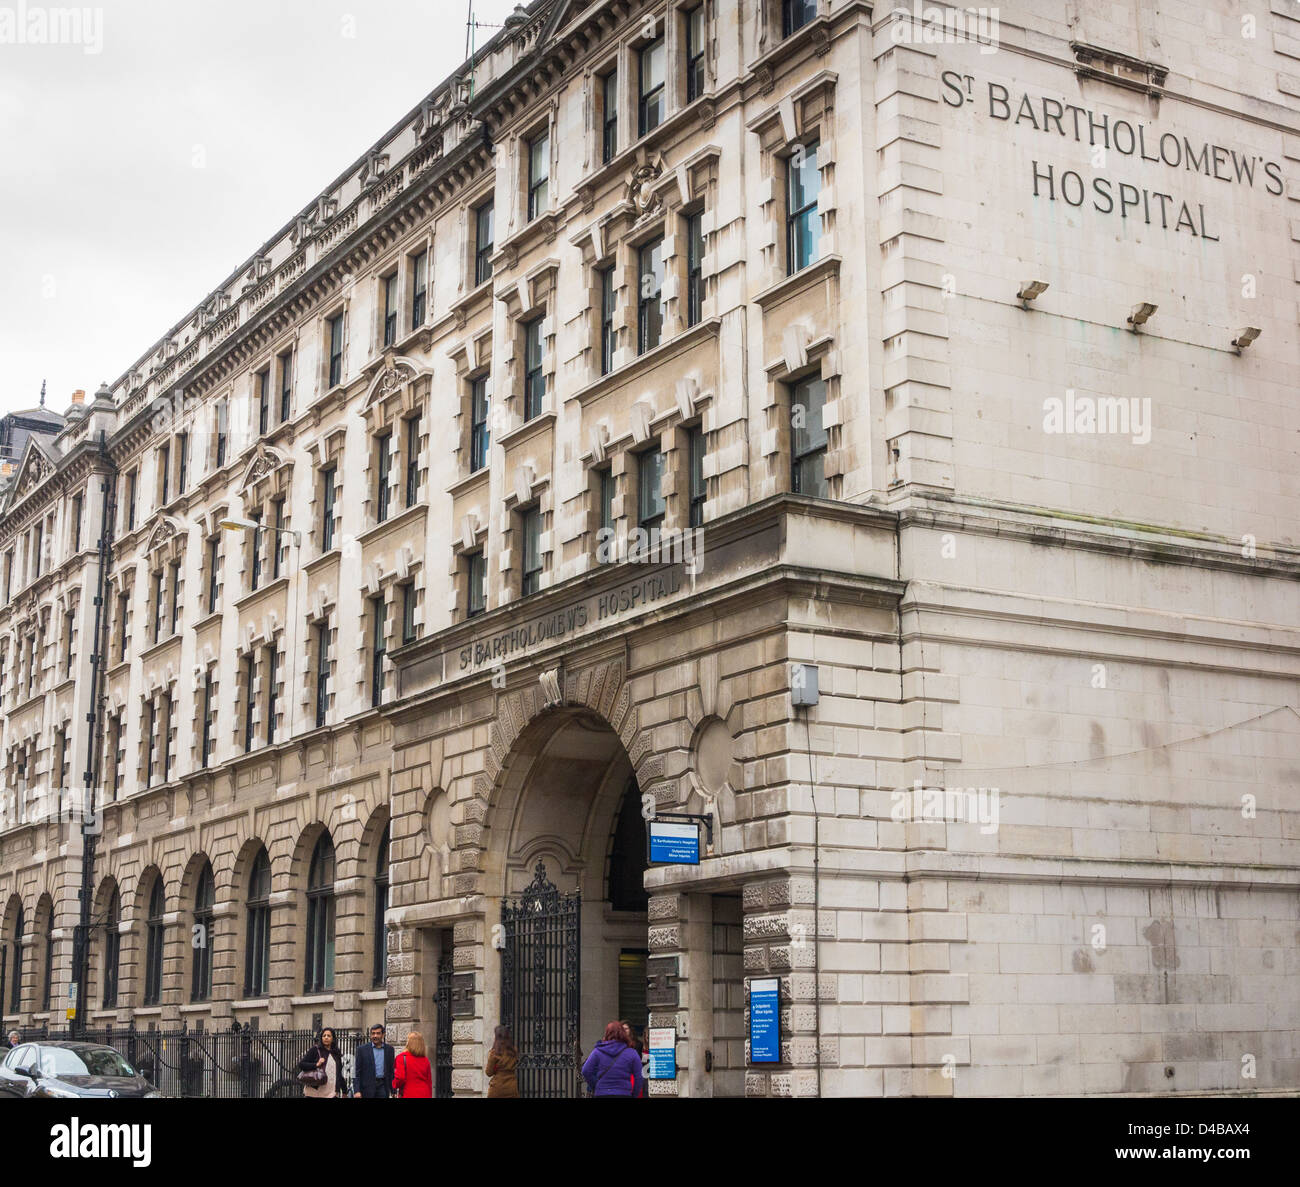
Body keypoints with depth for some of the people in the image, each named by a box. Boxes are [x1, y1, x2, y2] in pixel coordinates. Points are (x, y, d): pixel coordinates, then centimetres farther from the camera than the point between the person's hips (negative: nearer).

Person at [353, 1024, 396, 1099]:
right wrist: (357, 1091, -11)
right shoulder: (362, 1049, 1)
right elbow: (357, 1072, -1)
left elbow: (392, 1070, 12)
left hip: (383, 1087, 2)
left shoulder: (389, 1049, 8)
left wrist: (393, 1090, 8)